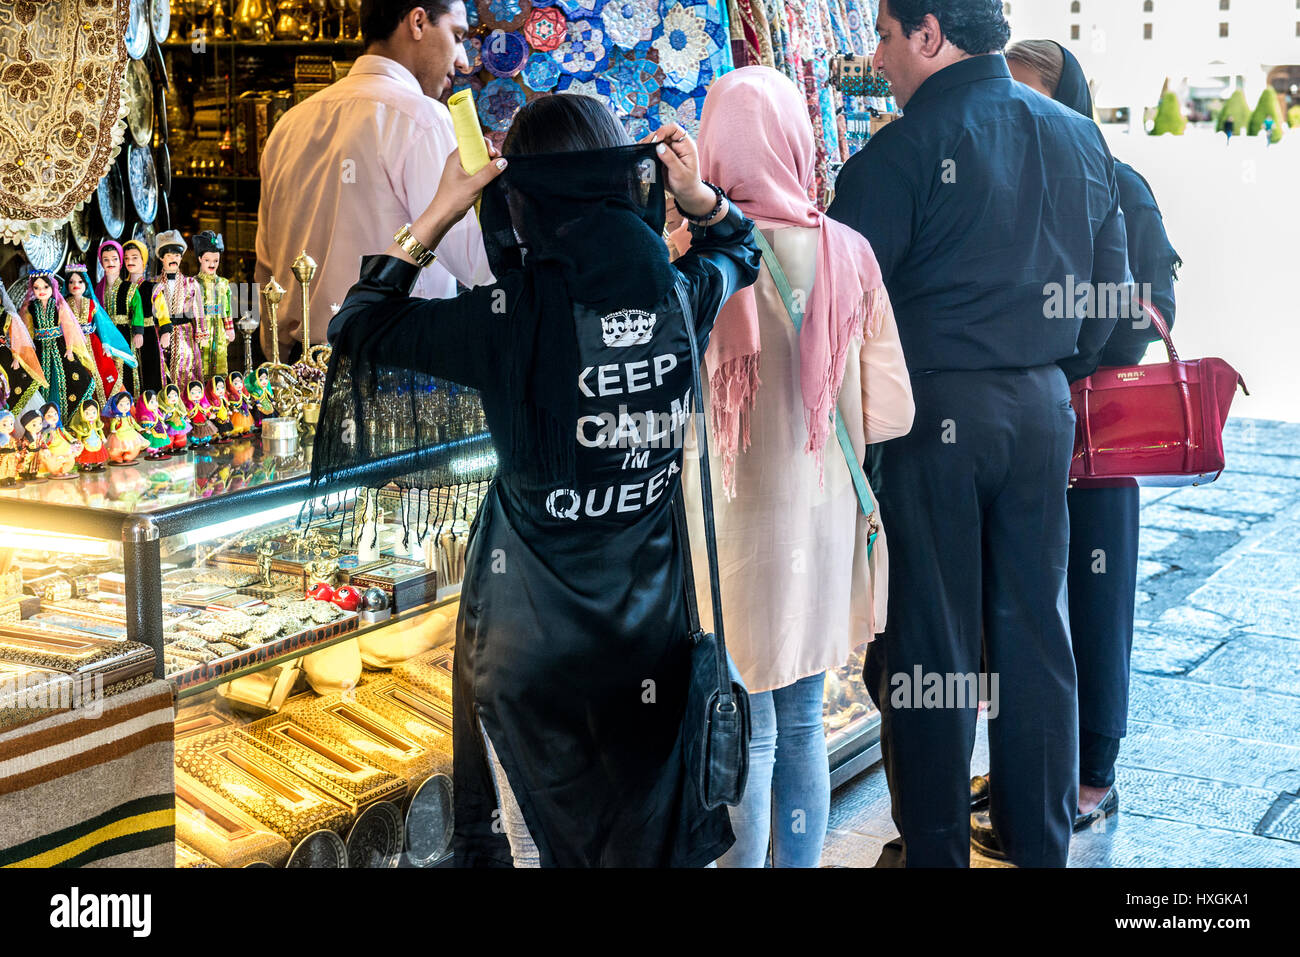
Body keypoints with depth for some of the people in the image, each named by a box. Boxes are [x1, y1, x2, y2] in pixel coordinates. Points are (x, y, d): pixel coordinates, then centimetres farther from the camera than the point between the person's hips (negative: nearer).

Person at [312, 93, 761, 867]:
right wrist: (698, 194, 0)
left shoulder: (511, 318, -21)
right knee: (646, 829, 23)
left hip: (538, 632, -4)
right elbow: (739, 250, 17)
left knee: (542, 839, 16)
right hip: (653, 623, 4)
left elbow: (359, 327, -7)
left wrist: (437, 215, -6)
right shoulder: (686, 300, -9)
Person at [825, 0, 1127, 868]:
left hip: (935, 413, -6)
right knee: (1035, 631, 14)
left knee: (929, 643, 4)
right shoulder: (1080, 139, 8)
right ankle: (1042, 842, 24)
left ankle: (935, 849, 13)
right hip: (1043, 409, 6)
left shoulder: (903, 152, -12)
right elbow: (1109, 286, 14)